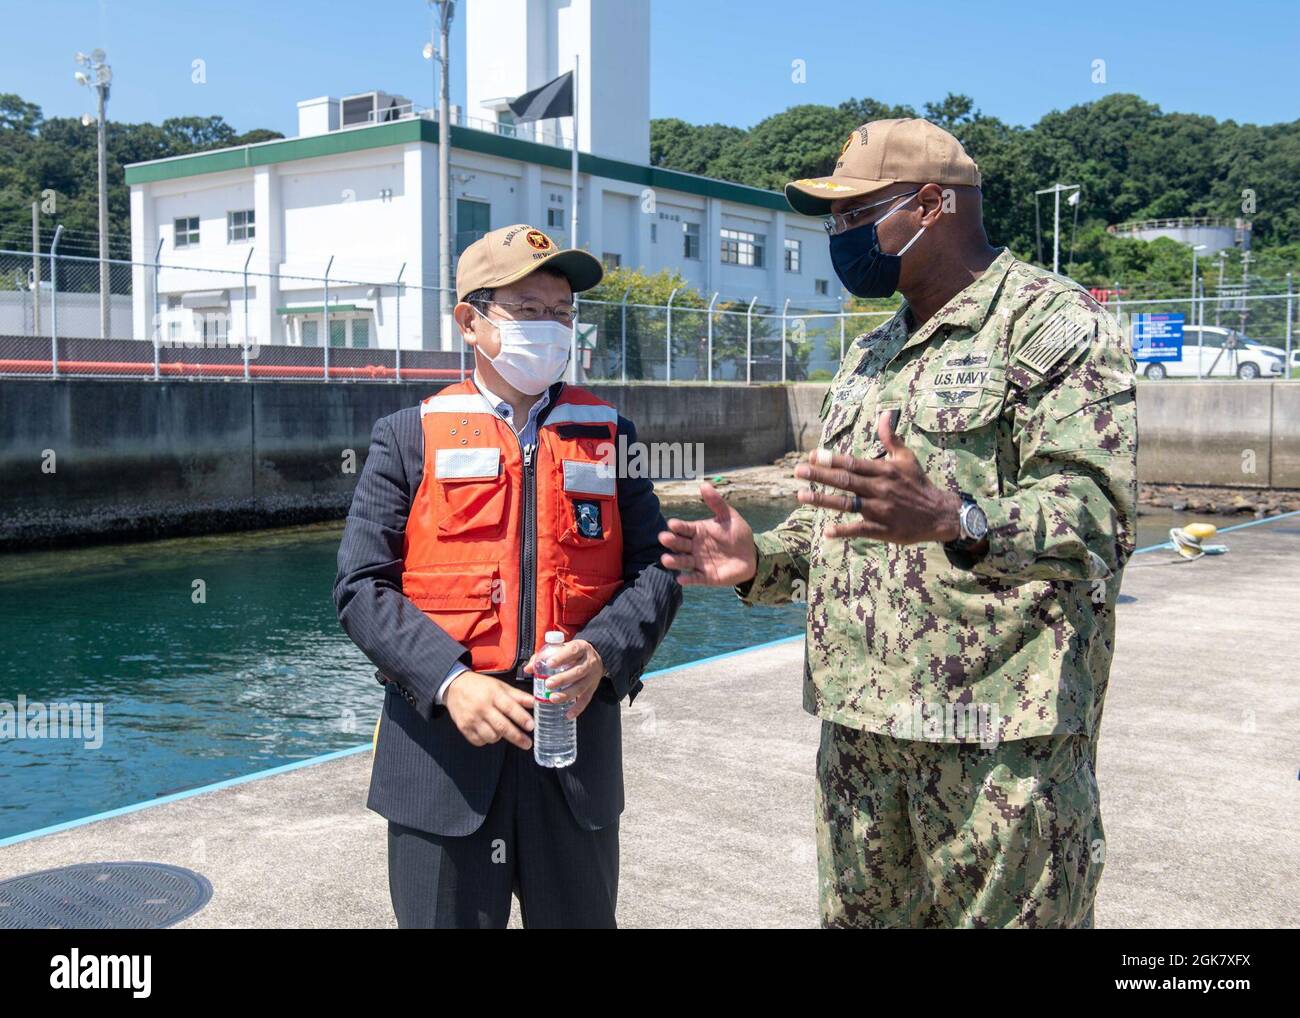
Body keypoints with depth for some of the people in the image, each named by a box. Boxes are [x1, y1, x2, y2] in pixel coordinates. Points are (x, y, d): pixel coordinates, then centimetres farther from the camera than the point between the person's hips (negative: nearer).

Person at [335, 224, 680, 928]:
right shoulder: (409, 439, 2)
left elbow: (654, 571, 5)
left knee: (578, 915, 14)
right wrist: (451, 683, -18)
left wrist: (602, 653, -15)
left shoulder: (609, 435, 8)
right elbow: (362, 586, -4)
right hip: (442, 744, -2)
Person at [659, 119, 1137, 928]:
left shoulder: (1054, 324, -7)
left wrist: (952, 521, -36)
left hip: (1000, 739, -7)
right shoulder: (869, 359, 19)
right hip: (858, 730, 8)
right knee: (858, 913, 15)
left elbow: (1099, 517, -19)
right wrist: (761, 561, 4)